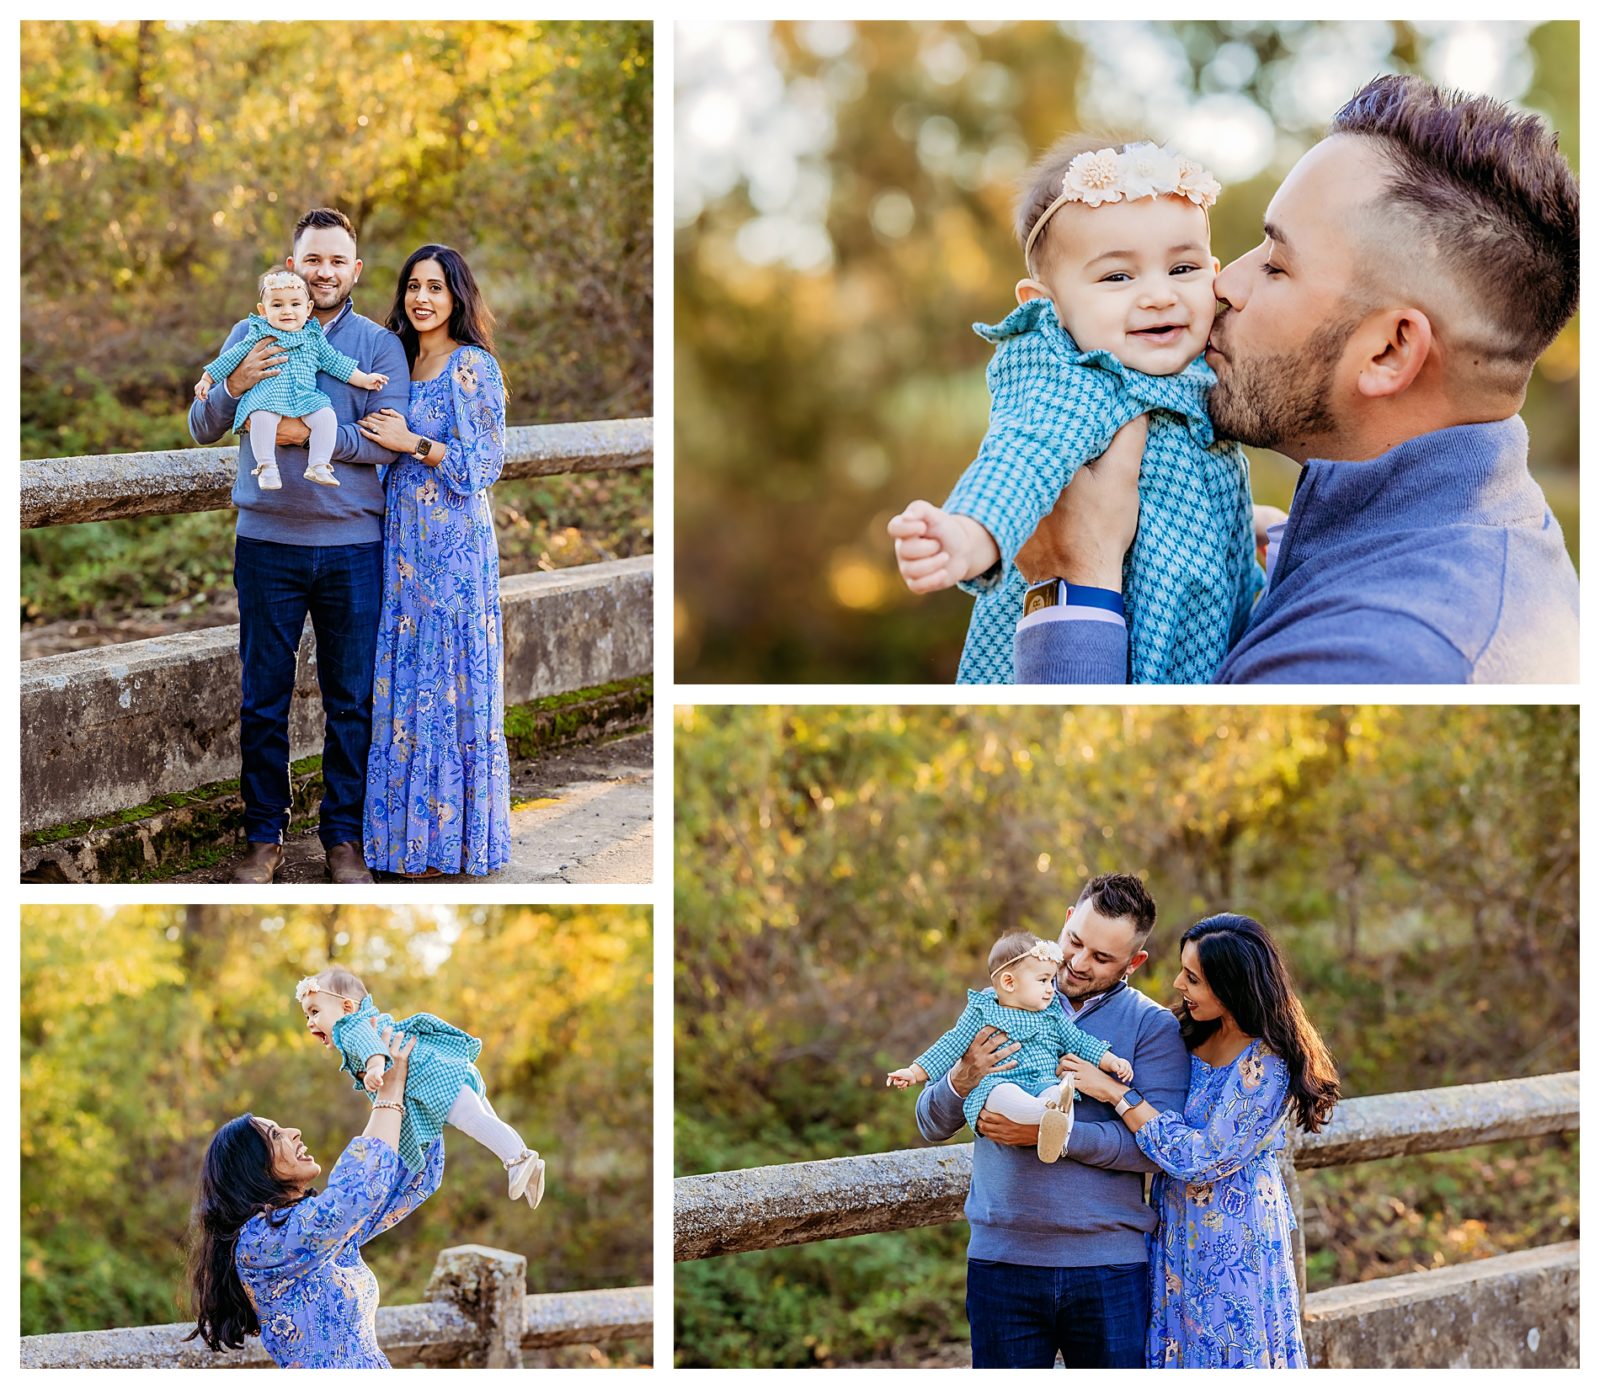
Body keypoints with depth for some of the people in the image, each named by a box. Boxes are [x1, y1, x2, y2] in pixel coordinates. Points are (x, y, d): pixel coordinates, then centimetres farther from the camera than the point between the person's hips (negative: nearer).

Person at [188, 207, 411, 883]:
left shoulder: (379, 344, 4)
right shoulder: (253, 335, 7)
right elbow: (201, 429, 4)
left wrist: (310, 433, -20)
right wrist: (235, 384, -16)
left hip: (353, 546, 0)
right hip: (268, 541, 0)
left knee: (351, 700, 6)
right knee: (263, 696, 5)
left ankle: (342, 836, 17)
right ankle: (264, 836, 15)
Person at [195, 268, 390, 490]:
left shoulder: (313, 336, 18)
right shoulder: (259, 334, 10)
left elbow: (334, 361, 22)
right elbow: (233, 357, 14)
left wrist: (364, 379, 19)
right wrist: (207, 378, 12)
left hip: (307, 398, 3)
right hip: (266, 396, -3)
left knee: (326, 415, -26)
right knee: (262, 416, -36)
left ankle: (318, 466, -22)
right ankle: (267, 467, -30)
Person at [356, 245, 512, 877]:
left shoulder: (474, 366, -8)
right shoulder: (400, 362, 14)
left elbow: (486, 461, -12)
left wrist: (413, 444, -15)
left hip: (455, 543, -7)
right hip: (405, 540, 7)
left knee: (450, 680, -4)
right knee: (405, 678, 7)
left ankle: (456, 833, 3)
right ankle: (415, 831, 14)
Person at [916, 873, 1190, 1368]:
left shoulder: (1153, 1026, 0)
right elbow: (931, 1125, 8)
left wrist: (1050, 1134, -21)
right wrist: (962, 1082, -14)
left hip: (1110, 1268, -1)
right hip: (1001, 1260, 2)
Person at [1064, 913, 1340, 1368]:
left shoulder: (1265, 1066, -21)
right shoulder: (1194, 1037, 2)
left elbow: (1199, 1159, -24)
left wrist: (1115, 1092, -22)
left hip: (1234, 1245, -7)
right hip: (1179, 1236, 7)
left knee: (1232, 1357, 1)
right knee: (1181, 1352, 12)